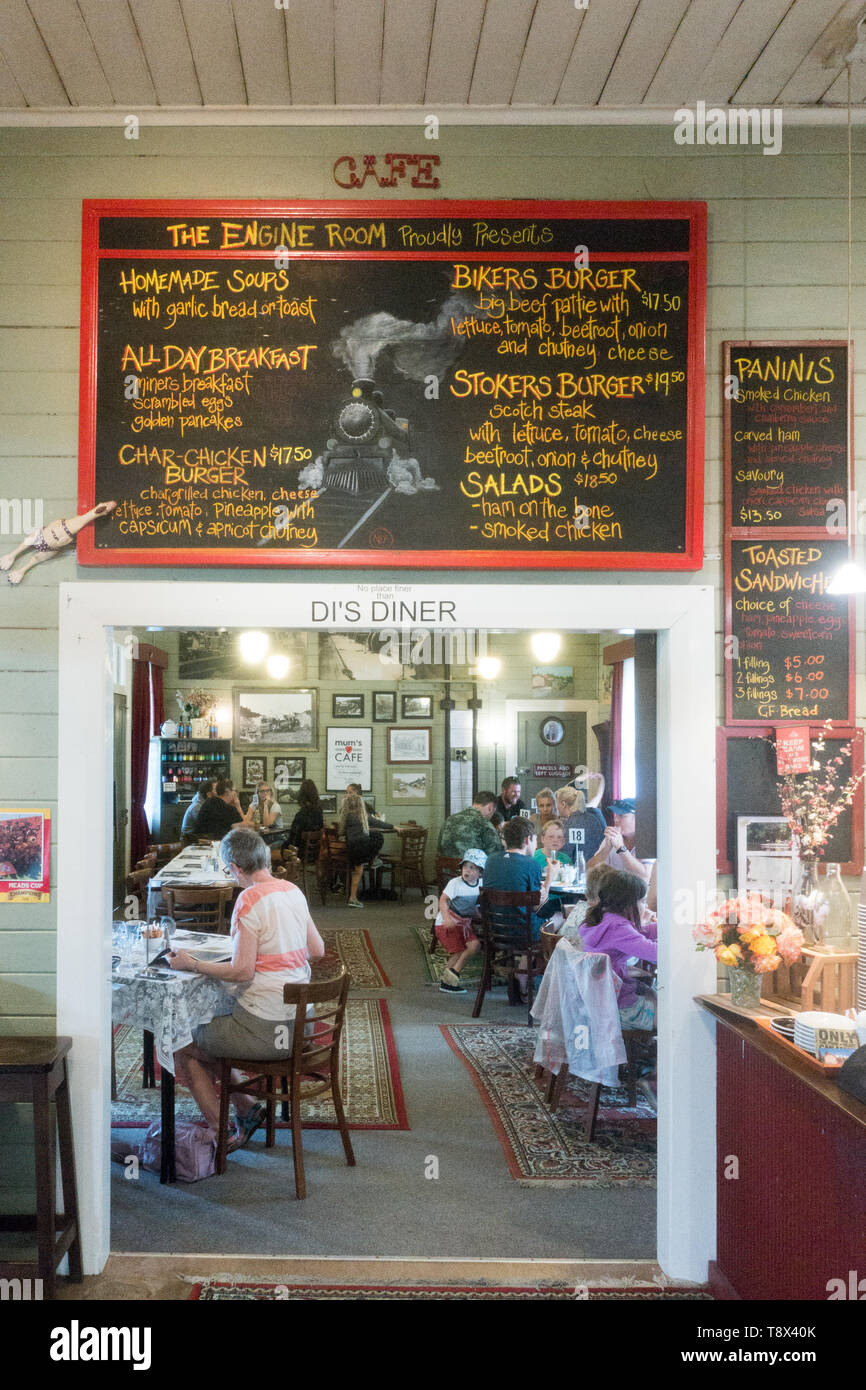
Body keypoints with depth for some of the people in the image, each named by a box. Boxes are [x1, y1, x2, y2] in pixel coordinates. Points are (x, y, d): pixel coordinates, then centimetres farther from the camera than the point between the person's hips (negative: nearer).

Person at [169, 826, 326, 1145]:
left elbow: (242, 972, -21)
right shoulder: (293, 891, 5)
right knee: (210, 1030, 28)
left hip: (265, 1030, -8)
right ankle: (247, 1108, 23)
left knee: (184, 1048, 13)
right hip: (300, 1020, 8)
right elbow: (318, 950, 12)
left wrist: (191, 964, -10)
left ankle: (221, 1135, 13)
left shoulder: (250, 900, -18)